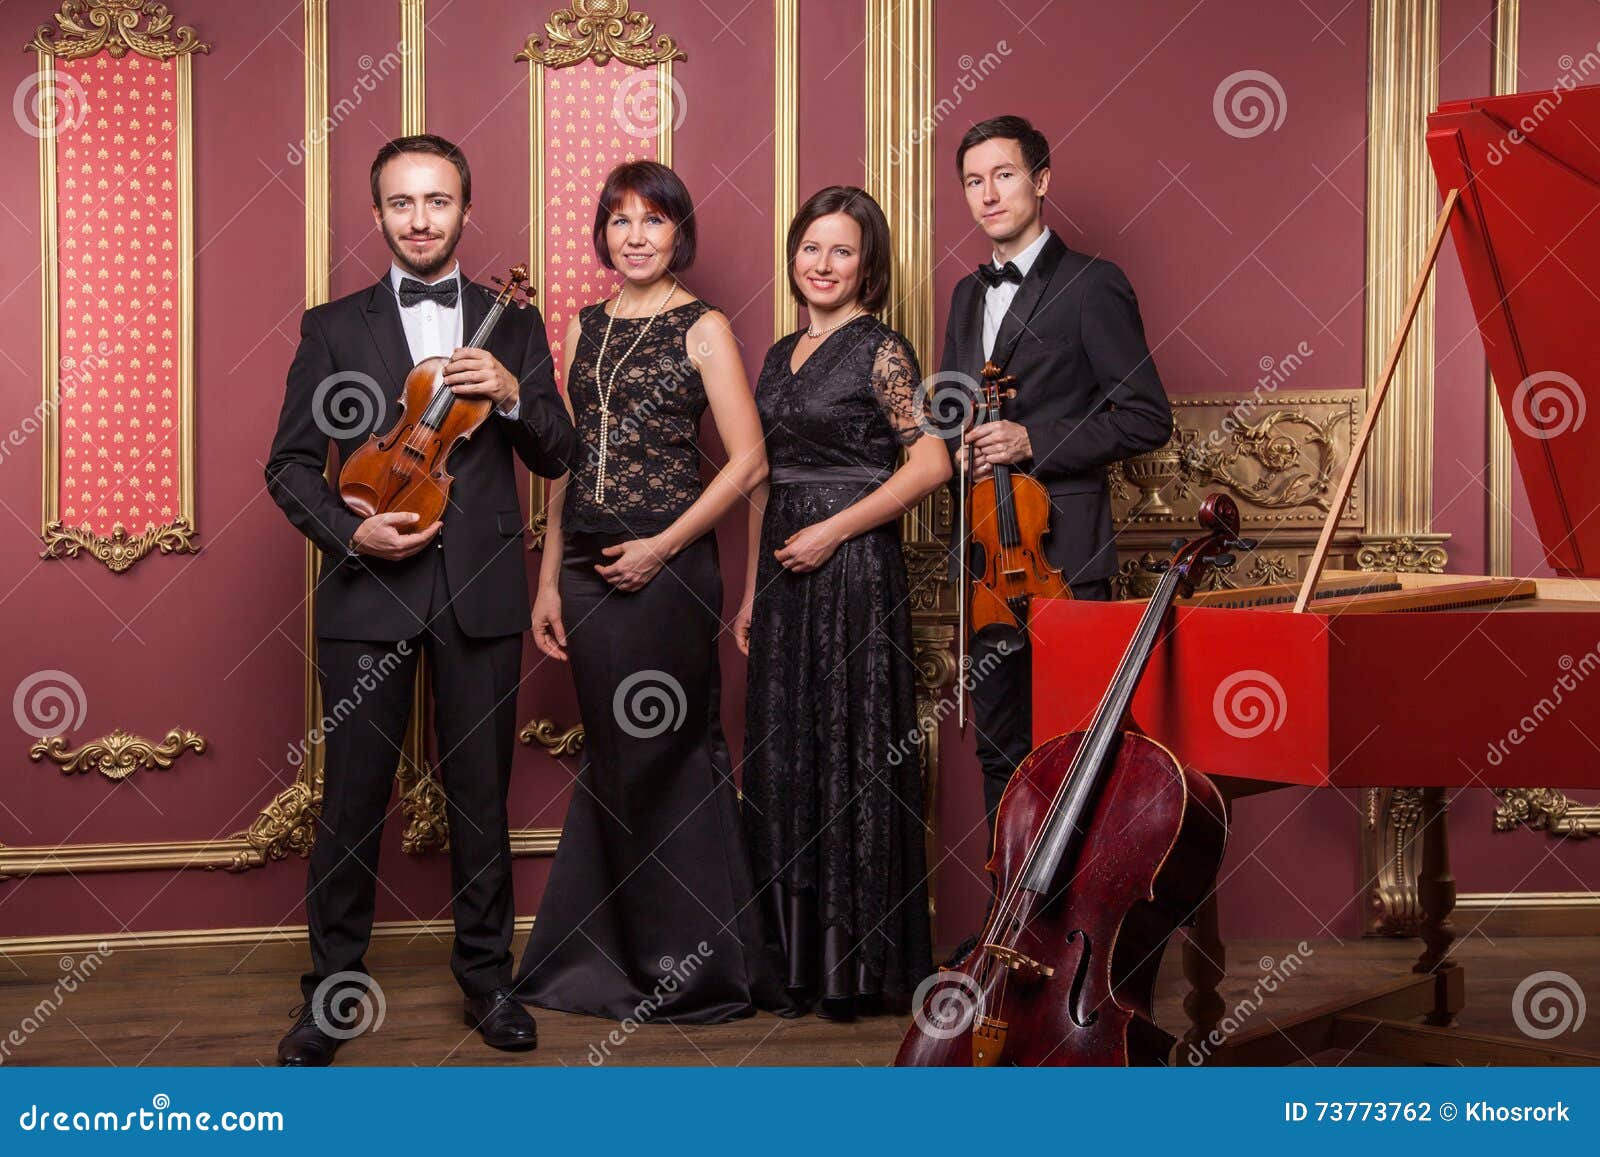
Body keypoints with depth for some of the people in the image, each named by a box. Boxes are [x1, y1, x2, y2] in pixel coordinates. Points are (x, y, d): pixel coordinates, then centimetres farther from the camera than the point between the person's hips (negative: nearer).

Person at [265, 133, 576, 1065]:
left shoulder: (513, 325, 8)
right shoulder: (334, 326, 5)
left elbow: (559, 457, 7)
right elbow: (291, 465, 4)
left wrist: (514, 393, -12)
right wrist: (350, 531, -13)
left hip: (482, 591, 1)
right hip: (369, 589, -1)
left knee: (481, 791, 10)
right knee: (354, 796, 4)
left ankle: (487, 973, 25)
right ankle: (335, 987, 19)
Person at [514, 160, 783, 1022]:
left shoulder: (702, 328, -2)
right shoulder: (584, 327, 13)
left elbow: (748, 461, -8)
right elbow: (567, 460, 14)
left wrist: (663, 546, -13)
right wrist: (549, 581, 9)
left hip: (665, 569, -5)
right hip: (588, 569, 5)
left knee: (661, 757, 1)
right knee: (610, 762, 11)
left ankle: (690, 962, 17)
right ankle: (607, 959, 24)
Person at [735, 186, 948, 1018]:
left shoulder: (880, 351, -6)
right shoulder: (781, 356, 15)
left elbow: (931, 462, -15)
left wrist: (834, 530, -16)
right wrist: (751, 591, 14)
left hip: (853, 569, -7)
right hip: (783, 573, 7)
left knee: (852, 753, -3)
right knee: (781, 755, 9)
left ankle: (856, 964, 7)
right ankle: (795, 952, 19)